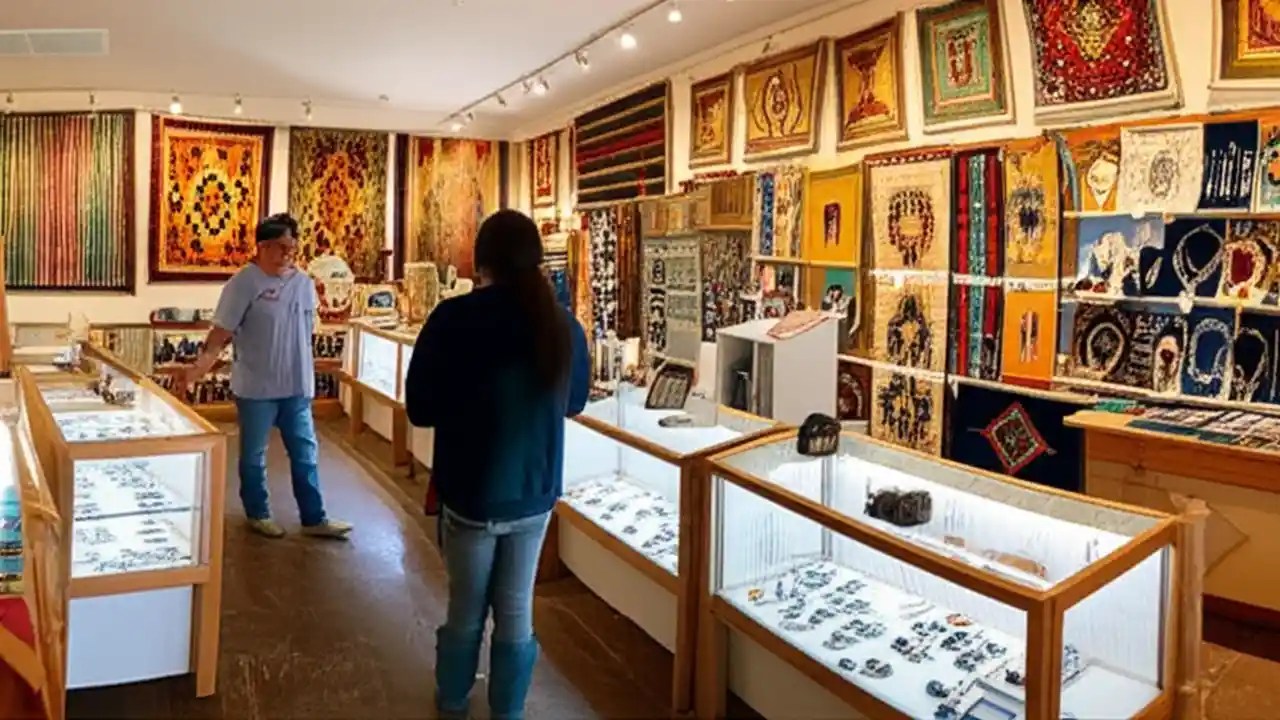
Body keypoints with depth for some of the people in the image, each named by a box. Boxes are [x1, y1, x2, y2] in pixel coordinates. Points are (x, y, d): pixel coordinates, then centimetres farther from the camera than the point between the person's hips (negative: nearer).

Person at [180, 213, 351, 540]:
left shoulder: (304, 283, 5)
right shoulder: (245, 283, -13)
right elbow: (221, 331, -15)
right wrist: (199, 366, -26)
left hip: (296, 386, 5)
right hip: (256, 387, -5)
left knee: (305, 453, 10)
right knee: (254, 455, 11)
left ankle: (314, 519, 19)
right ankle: (258, 515, 28)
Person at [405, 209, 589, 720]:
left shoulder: (453, 319, -16)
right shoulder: (564, 325, -6)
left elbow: (419, 408, -7)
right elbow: (575, 403, 10)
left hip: (469, 493, -2)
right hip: (534, 494, 2)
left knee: (466, 609, 17)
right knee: (517, 610, 15)